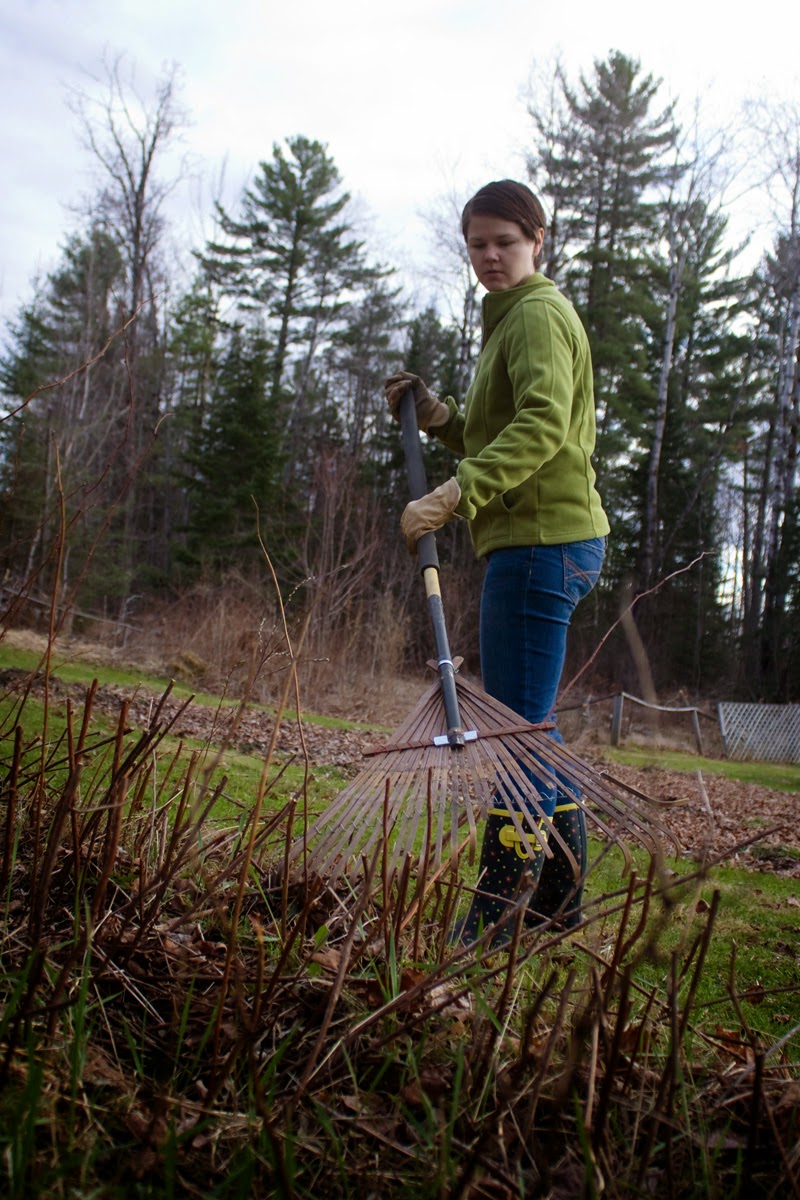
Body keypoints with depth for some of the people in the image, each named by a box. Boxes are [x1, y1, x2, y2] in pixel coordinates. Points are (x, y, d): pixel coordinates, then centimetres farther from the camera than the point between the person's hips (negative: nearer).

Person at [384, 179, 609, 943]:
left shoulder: (538, 313, -5)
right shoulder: (511, 319, 26)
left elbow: (543, 425, -23)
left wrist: (453, 496, -32)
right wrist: (437, 416, 10)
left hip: (542, 541, -11)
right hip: (541, 541, 11)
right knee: (530, 724, 14)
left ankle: (497, 919, -4)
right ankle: (559, 899, 26)